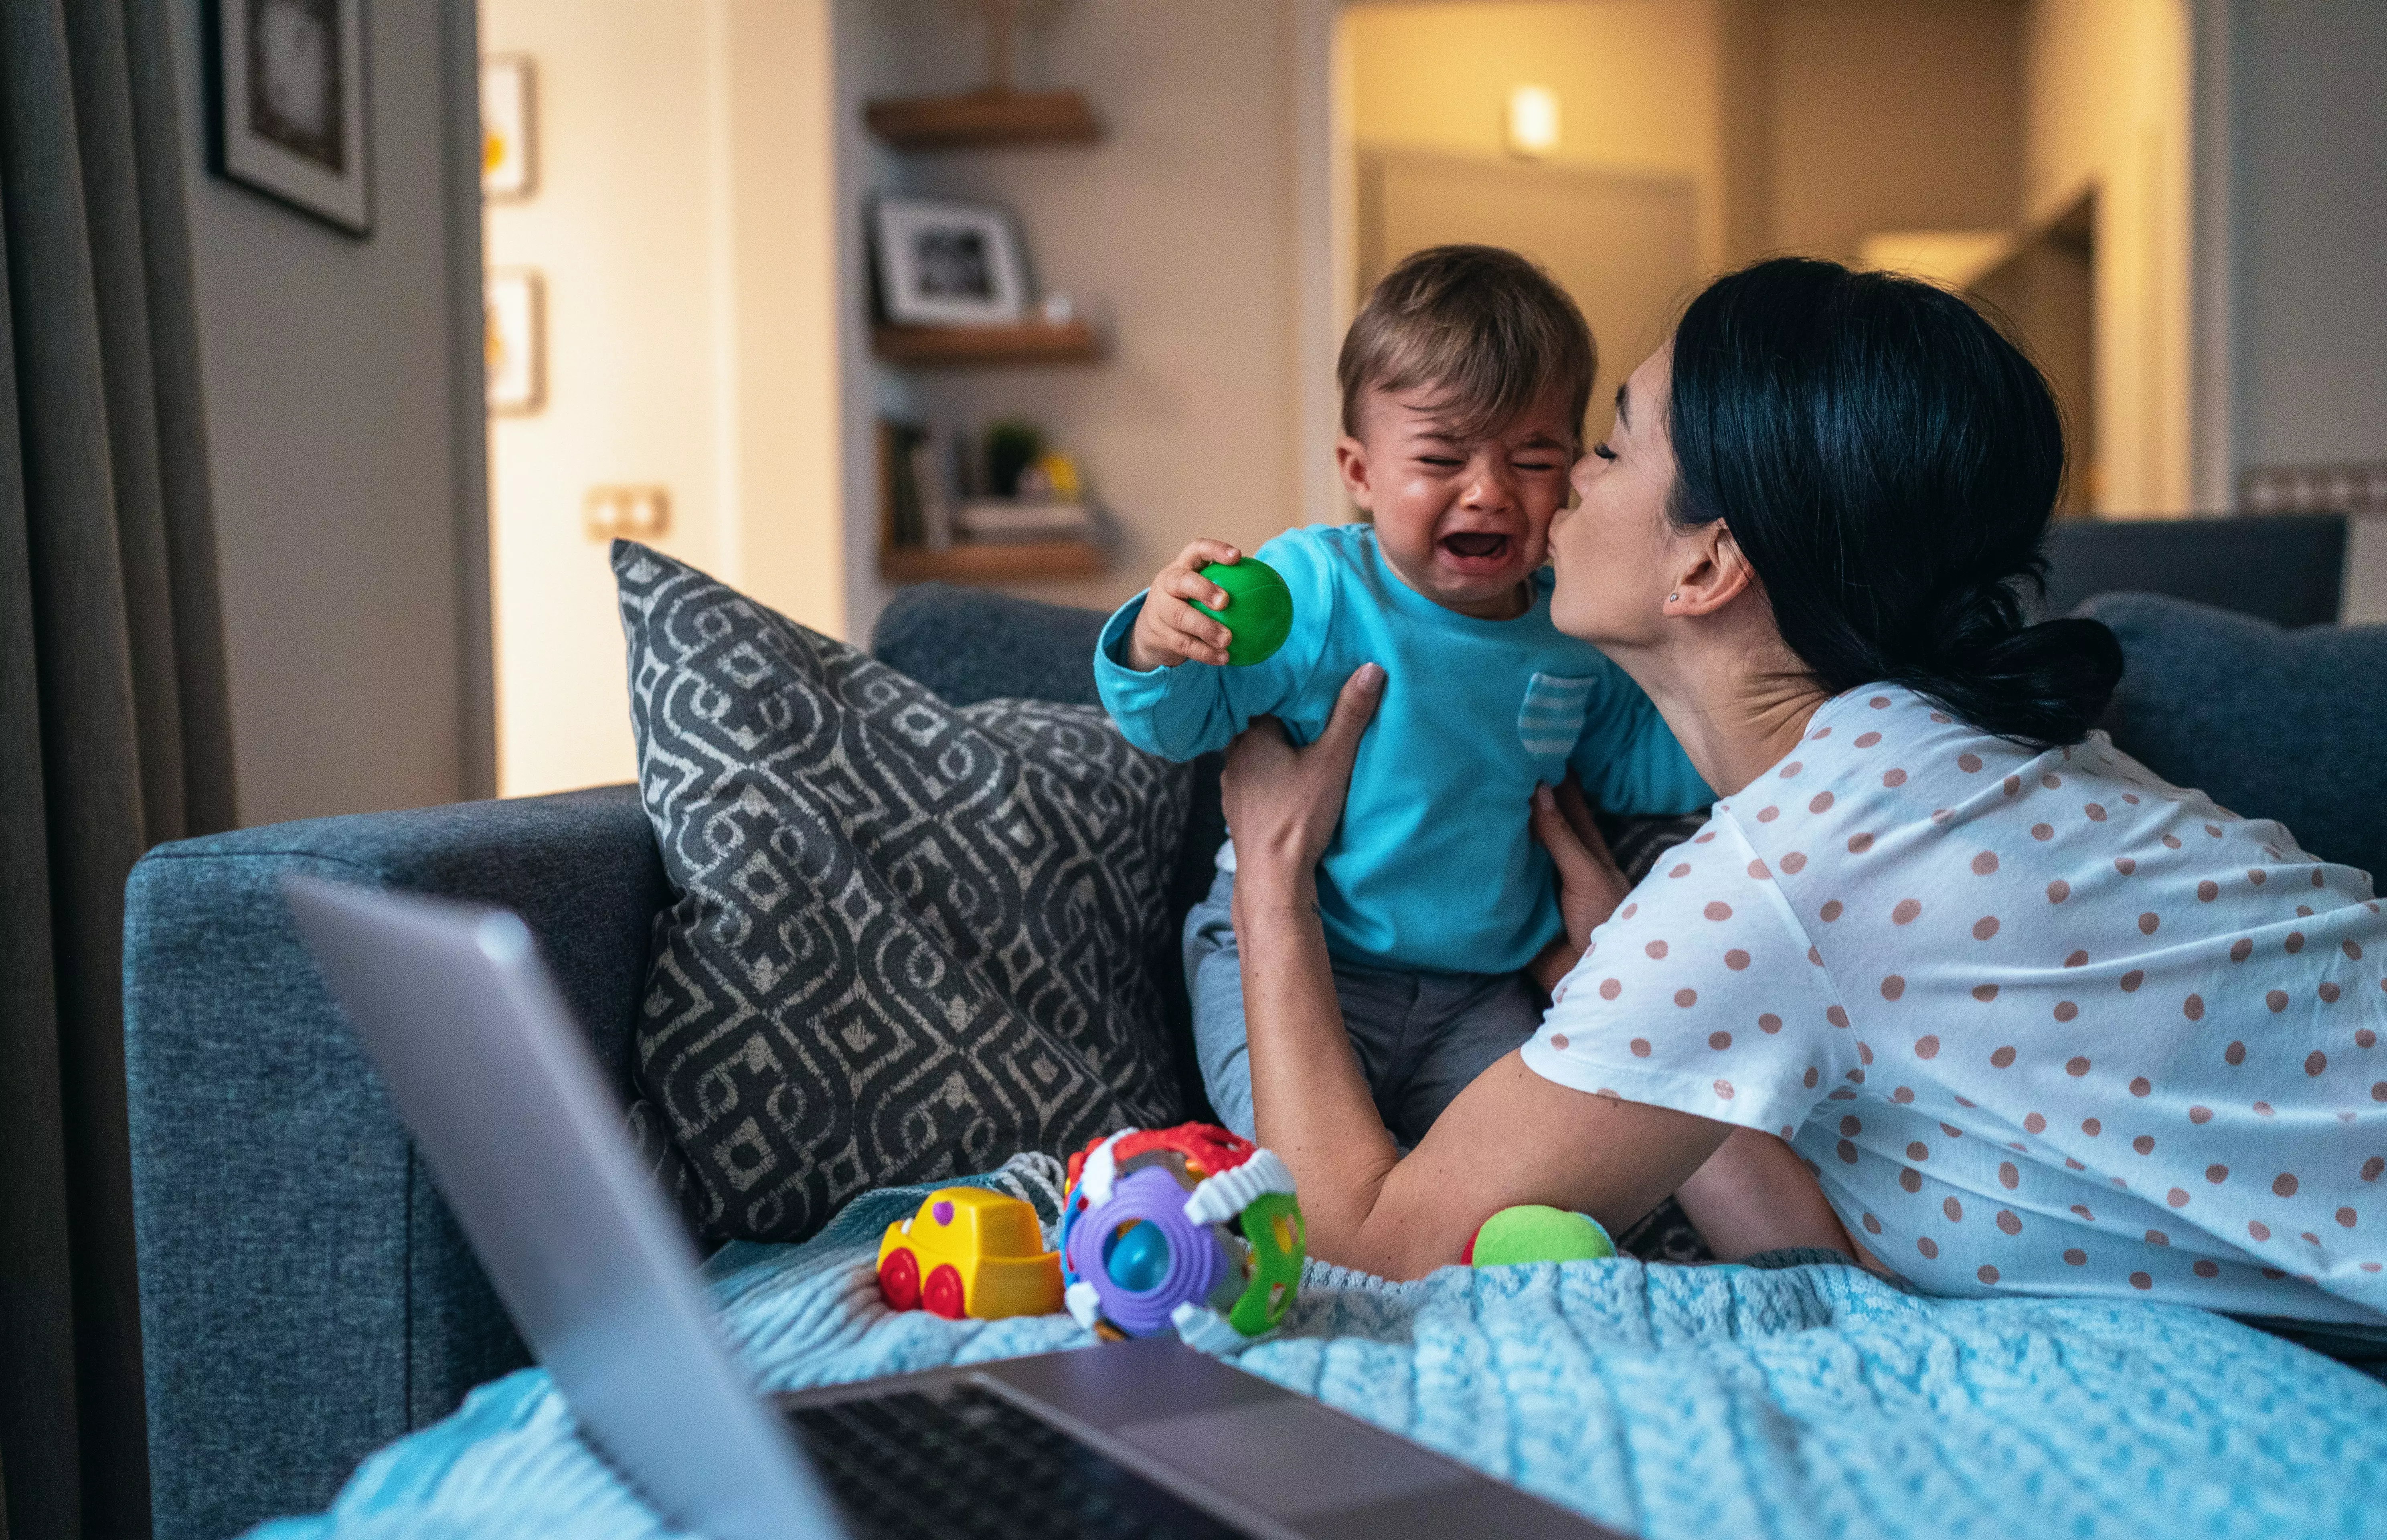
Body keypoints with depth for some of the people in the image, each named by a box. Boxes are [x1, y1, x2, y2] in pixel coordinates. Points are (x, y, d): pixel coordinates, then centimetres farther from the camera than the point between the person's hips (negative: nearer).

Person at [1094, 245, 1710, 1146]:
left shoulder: (1576, 633, 2)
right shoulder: (1316, 589, -15)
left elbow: (1627, 766, 19)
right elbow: (1186, 723, -12)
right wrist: (1157, 652, -34)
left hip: (1481, 986, 5)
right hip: (1288, 954, -4)